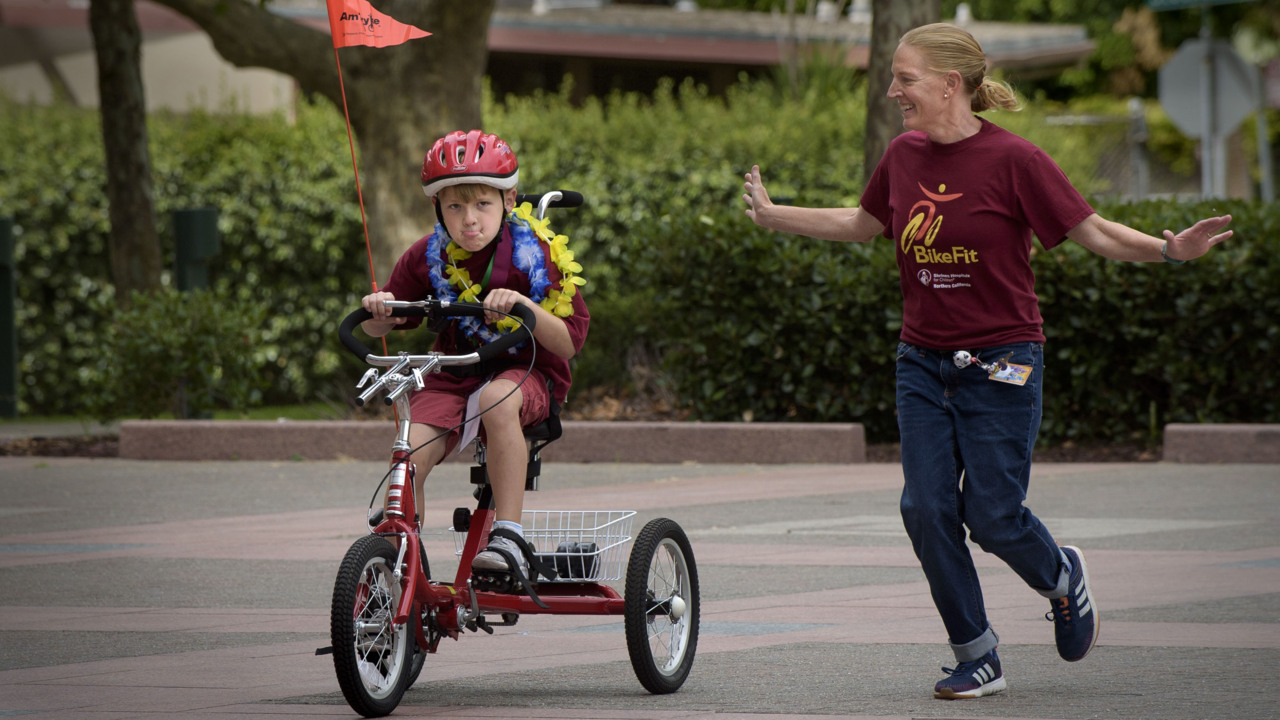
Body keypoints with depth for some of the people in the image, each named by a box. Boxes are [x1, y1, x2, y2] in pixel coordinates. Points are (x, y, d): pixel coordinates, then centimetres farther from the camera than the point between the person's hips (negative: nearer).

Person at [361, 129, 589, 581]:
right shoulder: (429, 256, -3)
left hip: (526, 371, -3)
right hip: (452, 371, 3)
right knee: (409, 453, -23)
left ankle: (508, 538, -37)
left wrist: (525, 306, -32)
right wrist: (376, 309, -17)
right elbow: (377, 328, 8)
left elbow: (569, 342, -14)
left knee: (497, 401, -39)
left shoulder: (535, 254, -11)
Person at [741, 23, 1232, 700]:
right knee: (927, 509, -5)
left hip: (1001, 363, -5)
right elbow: (861, 224, 22)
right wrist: (772, 215, 26)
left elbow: (1093, 231, -10)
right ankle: (977, 657, 8)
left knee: (992, 516, -6)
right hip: (923, 362, 5)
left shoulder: (1012, 159, -13)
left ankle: (1064, 578, 28)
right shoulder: (903, 156, 4)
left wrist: (1168, 250, -25)